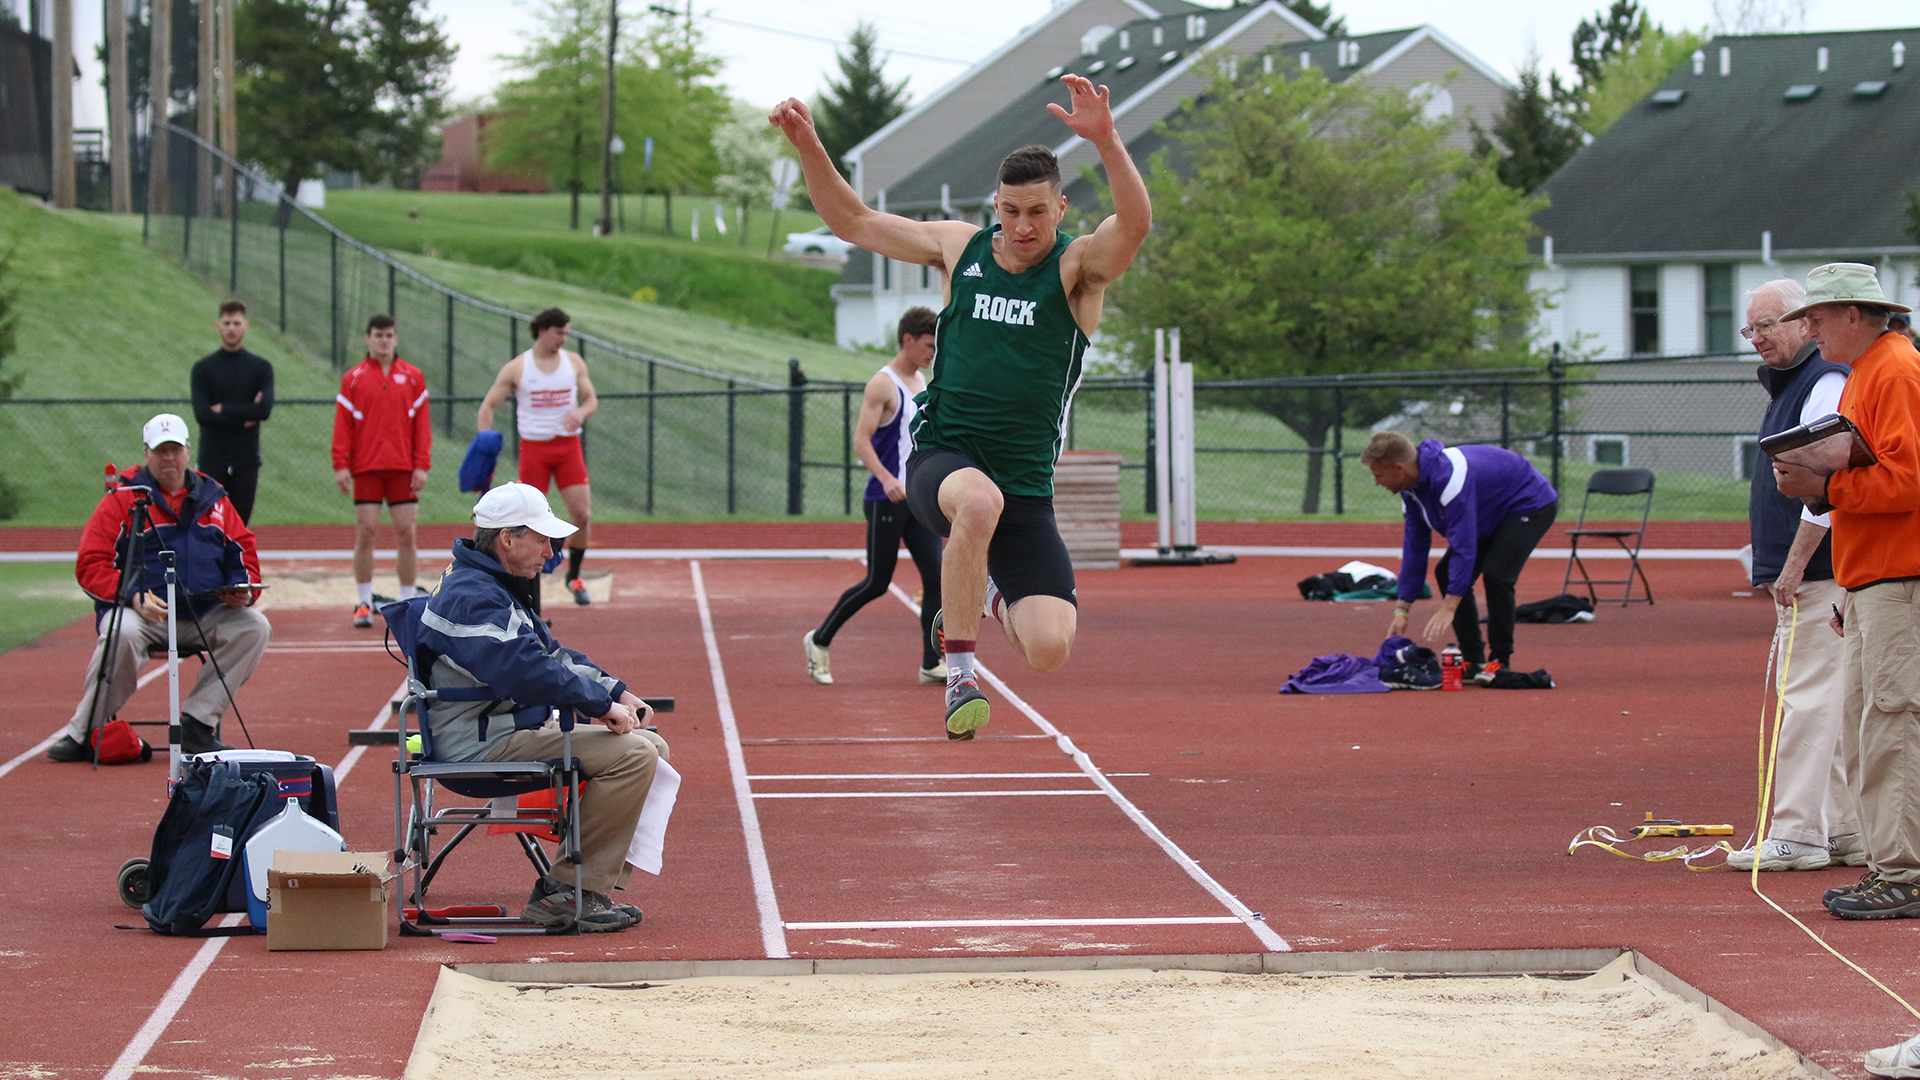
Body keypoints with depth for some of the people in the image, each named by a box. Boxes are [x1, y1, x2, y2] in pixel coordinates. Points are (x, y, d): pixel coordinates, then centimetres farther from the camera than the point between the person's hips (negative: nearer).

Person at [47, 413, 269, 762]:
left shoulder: (212, 497, 15)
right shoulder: (123, 497, 3)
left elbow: (244, 552, 19)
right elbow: (91, 565, -3)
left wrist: (244, 590, -4)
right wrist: (133, 598, -19)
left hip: (206, 615, 4)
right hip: (142, 611, -4)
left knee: (255, 626, -20)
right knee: (123, 633, -36)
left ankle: (197, 724, -15)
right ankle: (83, 734, -19)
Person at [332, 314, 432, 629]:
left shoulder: (413, 377, 8)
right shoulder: (353, 378, 4)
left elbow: (422, 423, 7)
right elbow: (342, 424, 2)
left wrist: (422, 465, -1)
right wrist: (341, 465, -6)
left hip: (403, 468, 1)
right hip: (366, 468, -1)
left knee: (406, 532, 0)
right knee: (365, 532, -2)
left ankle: (407, 602, 9)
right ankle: (363, 603, 5)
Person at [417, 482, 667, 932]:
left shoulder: (499, 587, 20)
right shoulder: (472, 596, -17)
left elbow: (553, 654, 23)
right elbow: (527, 671, -29)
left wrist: (616, 692, 9)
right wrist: (602, 704, -22)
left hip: (521, 729, 11)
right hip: (481, 744, -11)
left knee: (651, 747, 9)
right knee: (632, 754, -21)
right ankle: (569, 891, -16)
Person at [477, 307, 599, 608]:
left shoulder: (574, 362, 6)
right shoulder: (517, 368, -2)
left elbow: (591, 400, 11)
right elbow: (488, 406, 0)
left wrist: (581, 412, -14)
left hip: (568, 445, 2)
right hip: (534, 447, -2)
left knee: (582, 515, -6)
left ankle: (574, 576, 15)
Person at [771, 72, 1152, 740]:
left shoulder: (1079, 266, -2)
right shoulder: (960, 247, 7)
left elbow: (1136, 223, -25)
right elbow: (853, 221, 17)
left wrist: (1105, 140, -40)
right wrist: (809, 148, 3)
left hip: (1026, 482, 0)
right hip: (941, 455, 0)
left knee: (1049, 648, -11)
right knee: (979, 500, -40)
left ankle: (986, 592, 28)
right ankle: (959, 673, -25)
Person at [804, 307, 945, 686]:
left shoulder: (921, 381, 14)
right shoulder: (883, 384, -12)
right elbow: (861, 441, -19)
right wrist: (886, 478, -32)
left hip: (918, 499, 7)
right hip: (886, 501, -7)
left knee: (935, 575, -4)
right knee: (876, 584, -1)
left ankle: (932, 665, -3)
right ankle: (819, 640, 17)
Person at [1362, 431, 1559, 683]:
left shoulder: (1449, 476, -36)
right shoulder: (1412, 487, -6)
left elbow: (1464, 545, -38)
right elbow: (1414, 546, 1)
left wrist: (1449, 608, -39)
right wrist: (1402, 610, -1)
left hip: (1532, 504, -10)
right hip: (1494, 515, 10)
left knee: (1495, 573, -27)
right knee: (1446, 574, -1)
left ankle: (1501, 660, -13)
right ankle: (1473, 660, 5)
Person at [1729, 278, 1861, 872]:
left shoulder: (1826, 383, -13)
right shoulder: (1788, 384, 20)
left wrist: (1794, 566, -20)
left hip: (1819, 574, -10)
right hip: (1805, 576, 10)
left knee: (1809, 697, -10)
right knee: (1836, 701, 10)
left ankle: (1796, 833, -11)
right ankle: (1847, 829, 13)